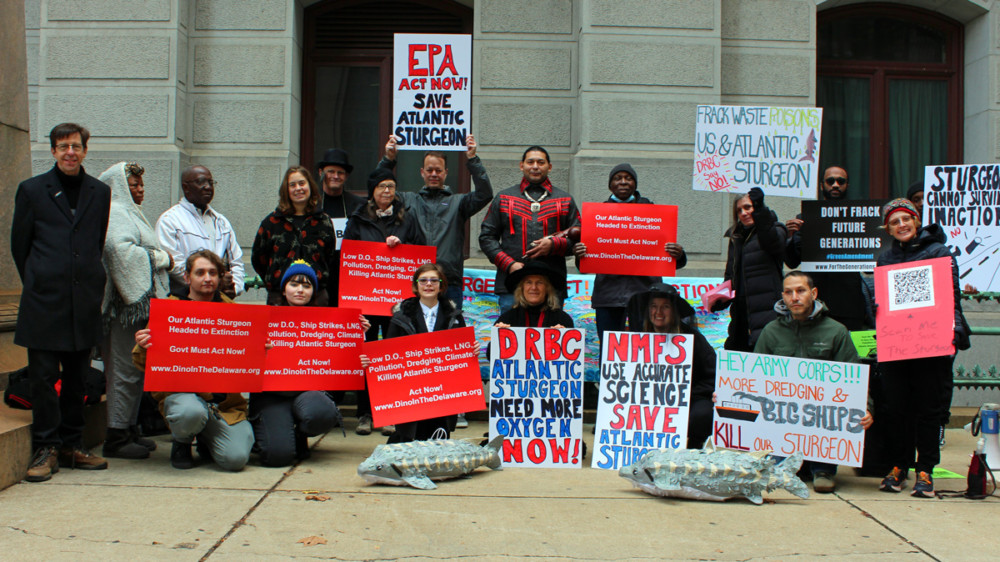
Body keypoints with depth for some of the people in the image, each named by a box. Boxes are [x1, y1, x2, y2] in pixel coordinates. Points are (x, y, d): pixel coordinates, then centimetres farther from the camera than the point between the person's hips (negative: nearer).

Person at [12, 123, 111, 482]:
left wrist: (90, 281, 9)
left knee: (77, 377, 8)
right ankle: (46, 449, 6)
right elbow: (19, 245, 8)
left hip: (85, 301, 2)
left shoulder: (100, 192, 11)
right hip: (44, 302, -2)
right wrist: (37, 283, 8)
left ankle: (71, 446, 17)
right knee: (43, 377, -1)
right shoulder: (32, 190, 5)